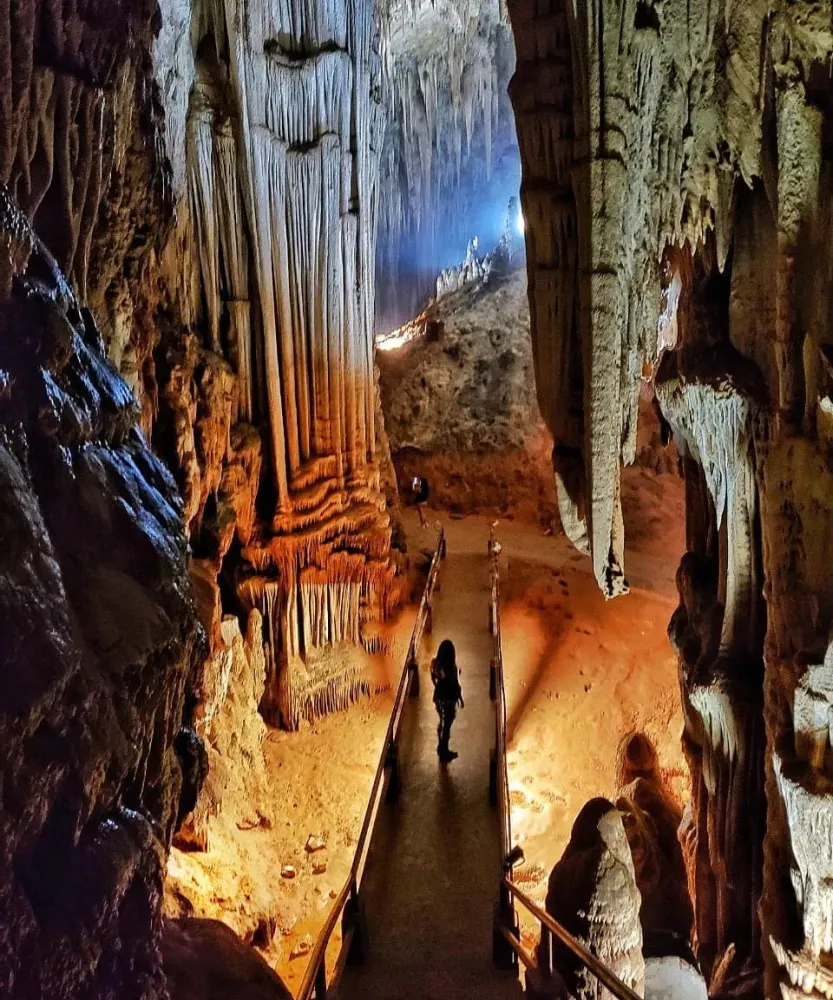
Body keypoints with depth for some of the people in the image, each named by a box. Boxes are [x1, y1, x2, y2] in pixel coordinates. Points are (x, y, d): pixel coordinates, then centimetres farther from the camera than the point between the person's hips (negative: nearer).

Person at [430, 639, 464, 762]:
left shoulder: (435, 663, -6)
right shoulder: (451, 666, -24)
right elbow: (456, 685, -17)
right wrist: (461, 699, -4)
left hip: (438, 696, 6)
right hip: (449, 698, -6)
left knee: (442, 721, 23)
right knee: (447, 725, 7)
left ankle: (441, 748, 36)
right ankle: (444, 753, 17)